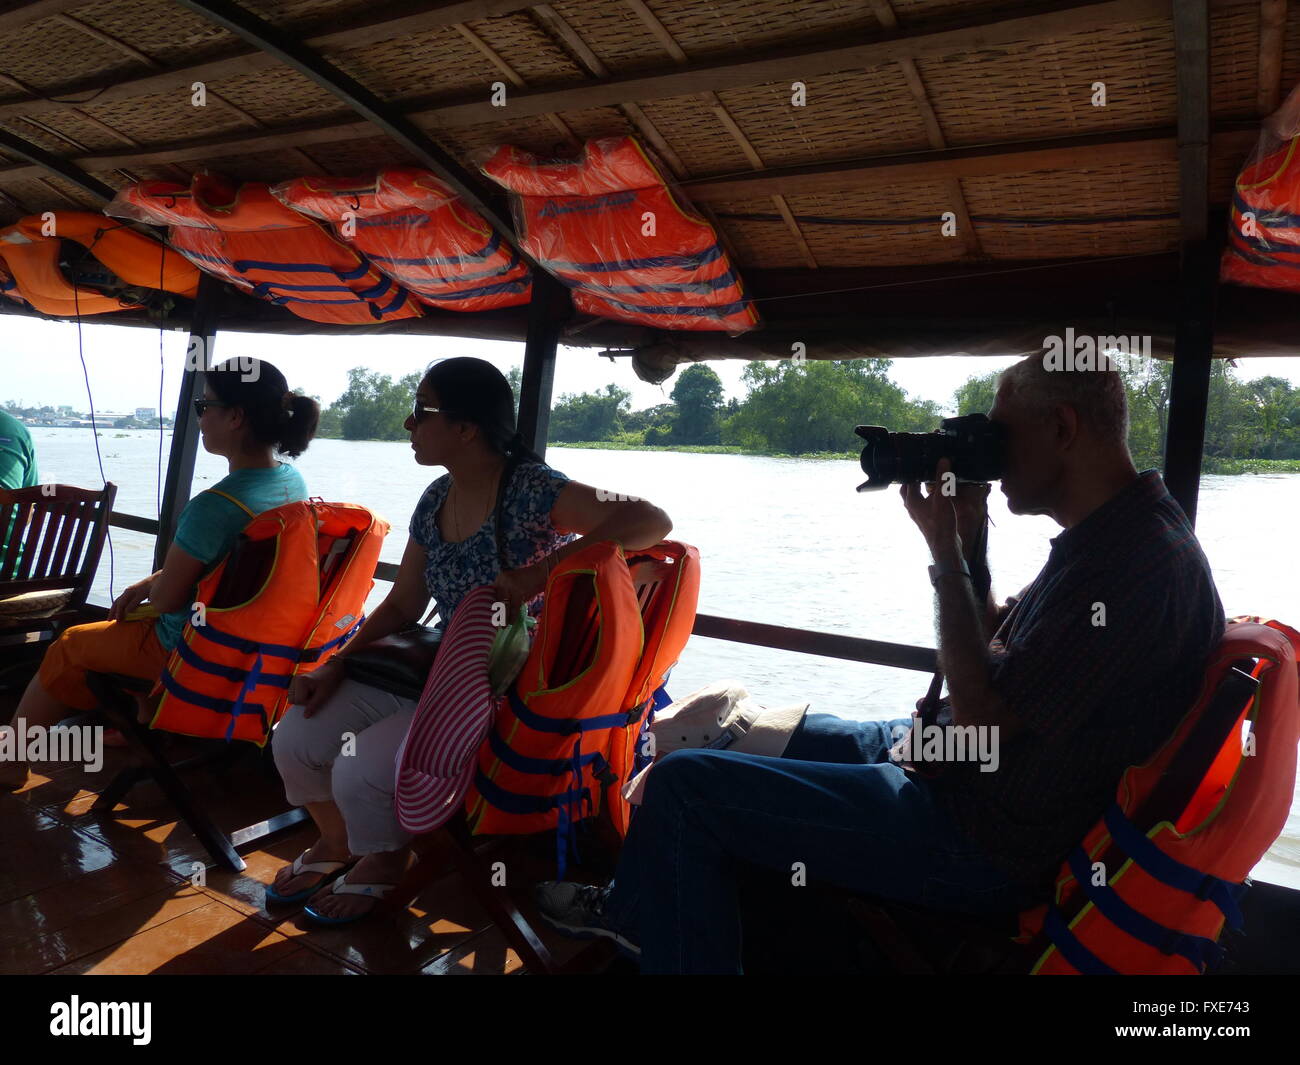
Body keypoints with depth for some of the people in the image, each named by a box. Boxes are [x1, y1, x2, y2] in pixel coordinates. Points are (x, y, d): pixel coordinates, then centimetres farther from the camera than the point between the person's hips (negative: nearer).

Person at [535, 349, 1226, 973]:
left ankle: (636, 911, 20)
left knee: (683, 783, -10)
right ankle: (637, 909, 37)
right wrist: (967, 542, 2)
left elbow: (981, 717, -25)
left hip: (981, 845, -11)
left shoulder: (1146, 562, -25)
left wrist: (947, 554, -19)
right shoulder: (1111, 534, 8)